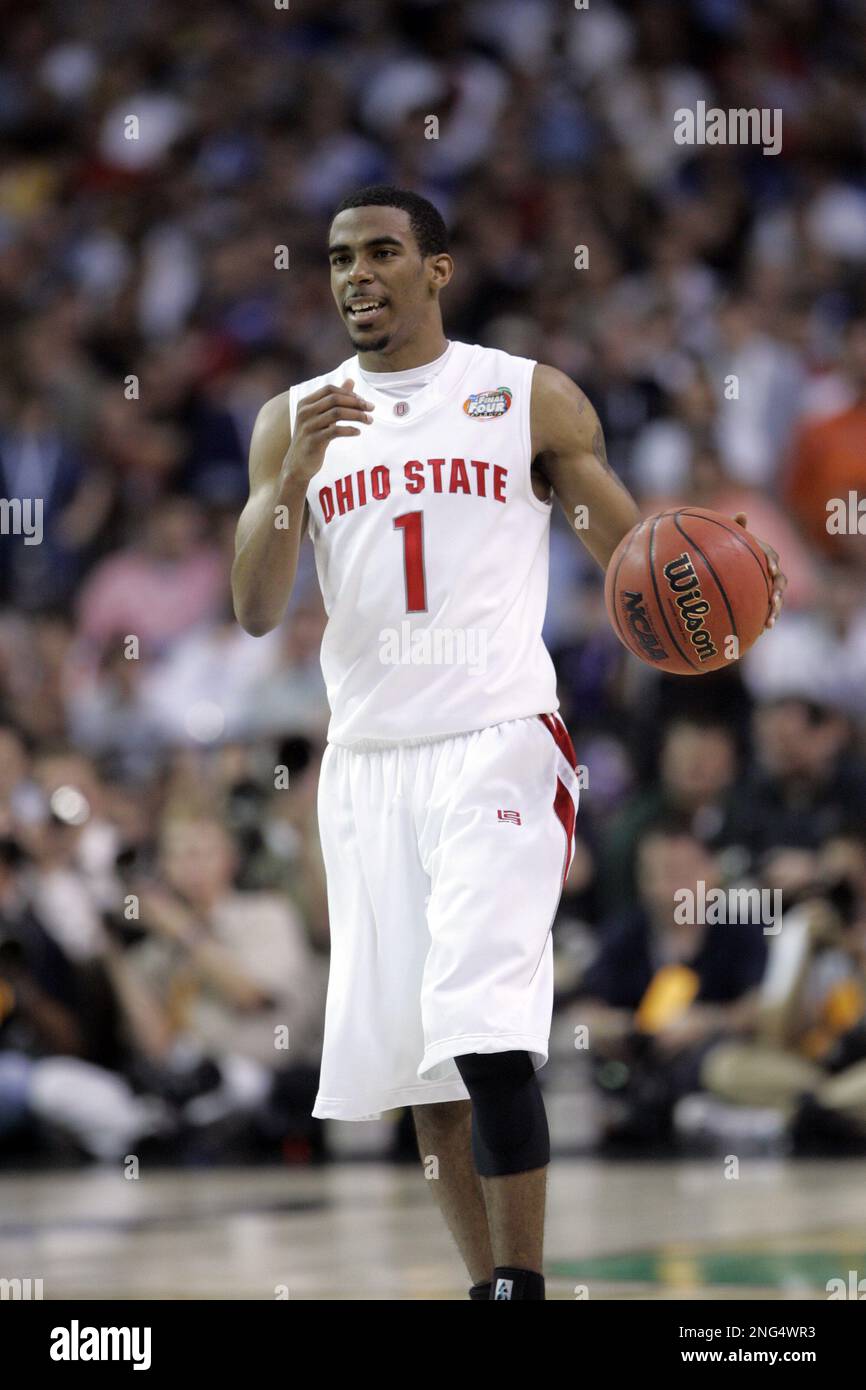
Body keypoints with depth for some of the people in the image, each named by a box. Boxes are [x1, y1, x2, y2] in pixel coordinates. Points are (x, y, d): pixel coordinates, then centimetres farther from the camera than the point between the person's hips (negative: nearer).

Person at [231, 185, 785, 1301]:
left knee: (485, 1031, -18)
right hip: (367, 759, 4)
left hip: (497, 743, -4)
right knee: (417, 1058, 6)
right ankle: (488, 1283, 17)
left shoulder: (532, 399, 3)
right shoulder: (294, 420, 10)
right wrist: (298, 473, -13)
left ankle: (521, 1284, -12)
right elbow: (255, 612, 2)